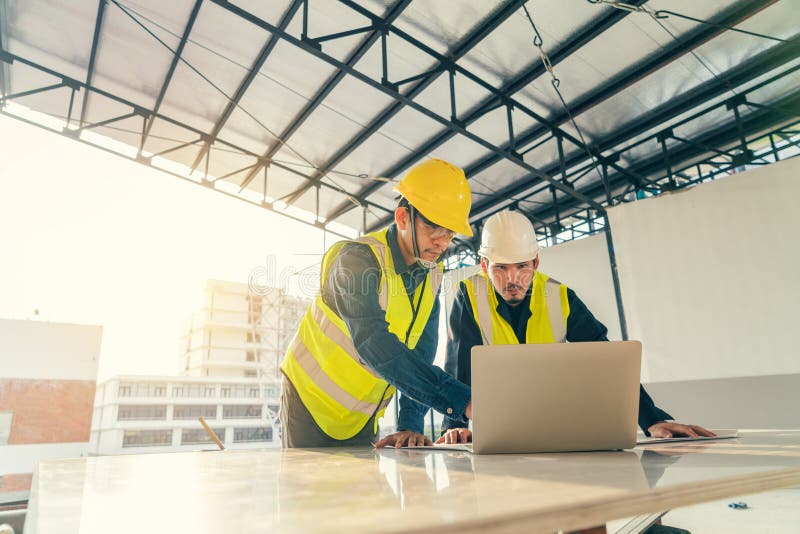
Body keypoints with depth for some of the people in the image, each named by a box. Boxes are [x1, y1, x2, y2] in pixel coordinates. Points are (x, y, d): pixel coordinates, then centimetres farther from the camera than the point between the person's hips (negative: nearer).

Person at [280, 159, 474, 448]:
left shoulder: (432, 276, -5)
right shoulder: (357, 259, -28)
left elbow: (419, 356, -7)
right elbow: (375, 346, -42)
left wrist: (410, 425, -19)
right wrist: (461, 401, -47)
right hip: (311, 404, -5)